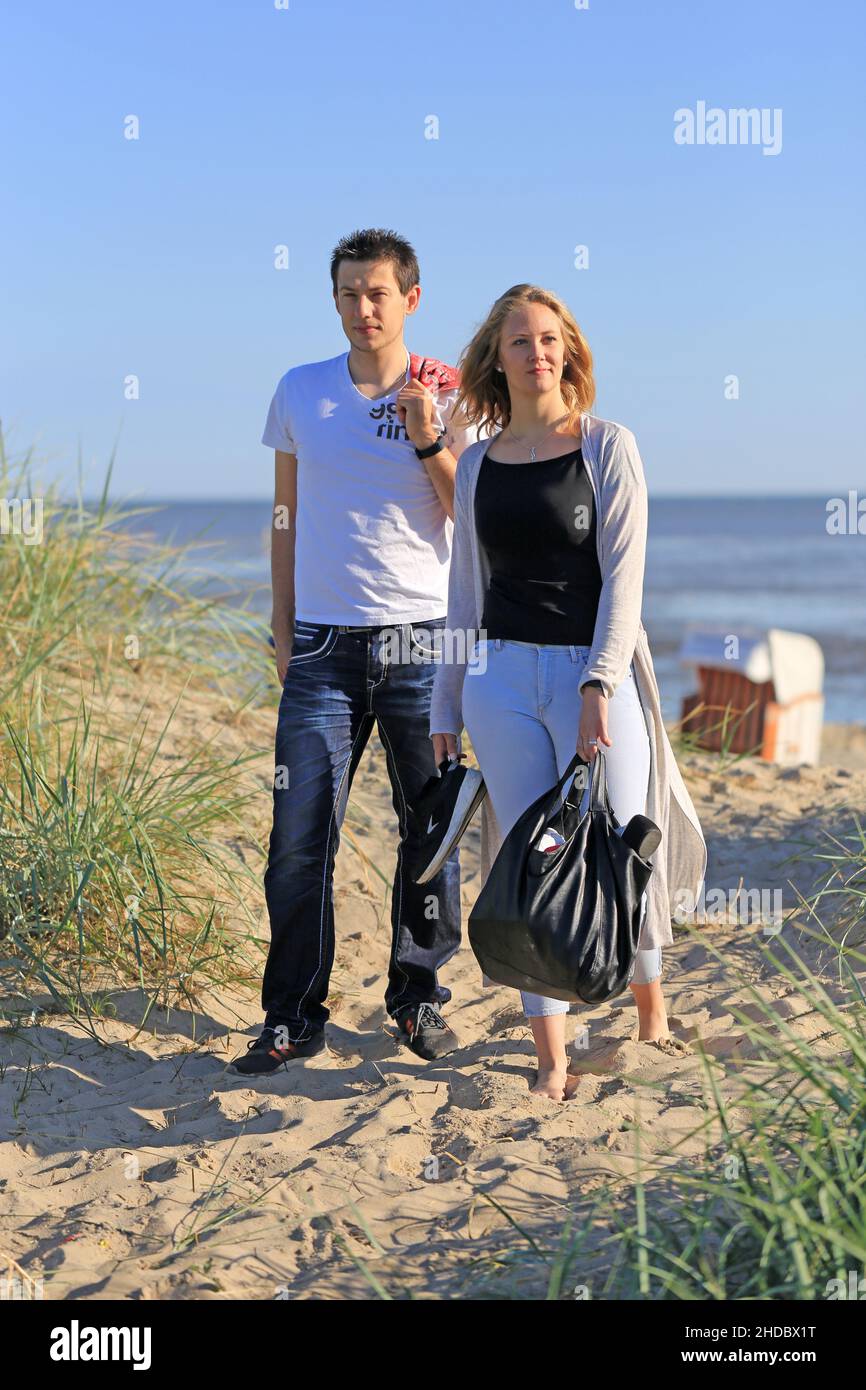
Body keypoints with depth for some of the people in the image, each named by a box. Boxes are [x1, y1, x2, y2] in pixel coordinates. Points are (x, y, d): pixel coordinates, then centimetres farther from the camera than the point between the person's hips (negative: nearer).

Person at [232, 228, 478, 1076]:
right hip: (323, 642, 1)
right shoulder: (300, 392, 9)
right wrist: (282, 626, 11)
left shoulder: (446, 396, 3)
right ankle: (293, 1015, 9)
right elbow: (286, 517, 15)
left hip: (421, 639, -1)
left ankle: (418, 997, 21)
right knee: (299, 835, -2)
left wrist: (429, 441, -17)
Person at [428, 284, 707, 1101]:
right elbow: (465, 591, 14)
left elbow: (623, 576, -7)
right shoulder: (478, 465, 10)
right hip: (502, 674, 3)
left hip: (594, 672, -3)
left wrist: (599, 683, -18)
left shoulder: (608, 448, 0)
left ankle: (650, 1009, 26)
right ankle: (551, 1056, 10)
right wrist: (446, 709, 12)